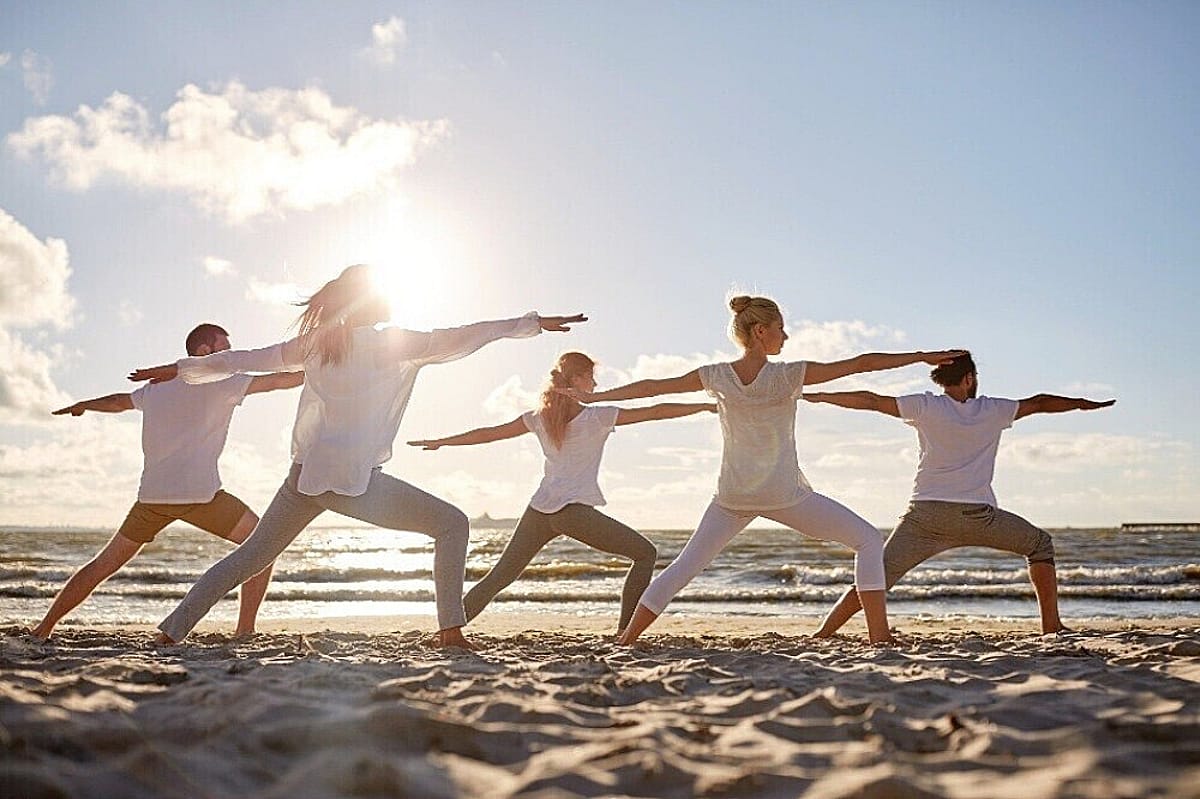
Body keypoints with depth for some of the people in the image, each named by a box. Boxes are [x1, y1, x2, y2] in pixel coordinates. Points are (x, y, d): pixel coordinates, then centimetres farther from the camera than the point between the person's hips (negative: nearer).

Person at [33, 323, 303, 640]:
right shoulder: (218, 381, 1)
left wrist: (83, 405, 58)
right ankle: (244, 631, -2)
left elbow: (119, 401, 38)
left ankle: (44, 628, 23)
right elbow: (279, 380, -2)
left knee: (105, 564, 20)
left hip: (152, 496, 6)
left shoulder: (157, 387, 20)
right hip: (199, 493, -6)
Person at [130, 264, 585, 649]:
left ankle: (172, 630, 21)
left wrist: (180, 369, 31)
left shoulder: (315, 342, 12)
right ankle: (451, 630, -7)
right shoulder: (388, 343, -4)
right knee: (452, 524, 0)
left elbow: (244, 360, 18)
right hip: (355, 480, -6)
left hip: (304, 476, 7)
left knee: (250, 556, 20)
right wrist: (533, 322, 1)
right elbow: (458, 340, -4)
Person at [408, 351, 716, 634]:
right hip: (574, 510, -6)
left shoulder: (539, 418, 13)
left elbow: (489, 433, 19)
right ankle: (625, 632, 0)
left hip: (539, 511, 6)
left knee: (499, 576, 15)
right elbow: (655, 412, 1)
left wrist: (440, 442, 31)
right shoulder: (598, 417, 1)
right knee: (645, 553, 5)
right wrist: (707, 405, 7)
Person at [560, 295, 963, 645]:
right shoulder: (789, 375, -11)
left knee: (684, 566, 15)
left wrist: (594, 396, 19)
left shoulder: (716, 376, -1)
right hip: (785, 495, -4)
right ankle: (880, 637, 1)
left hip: (732, 497, 4)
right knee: (869, 541, 9)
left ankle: (625, 640, 15)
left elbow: (652, 387, 7)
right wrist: (923, 356, -2)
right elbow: (861, 363, -9)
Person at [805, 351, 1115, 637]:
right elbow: (1039, 403, 21)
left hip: (925, 514, 1)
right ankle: (1052, 625, 19)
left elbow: (871, 401, 4)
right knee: (1041, 545, 23)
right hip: (977, 516, 0)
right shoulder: (992, 411, 10)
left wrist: (819, 396, 11)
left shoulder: (925, 406, 7)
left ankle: (822, 635, -9)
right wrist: (1085, 403, 36)